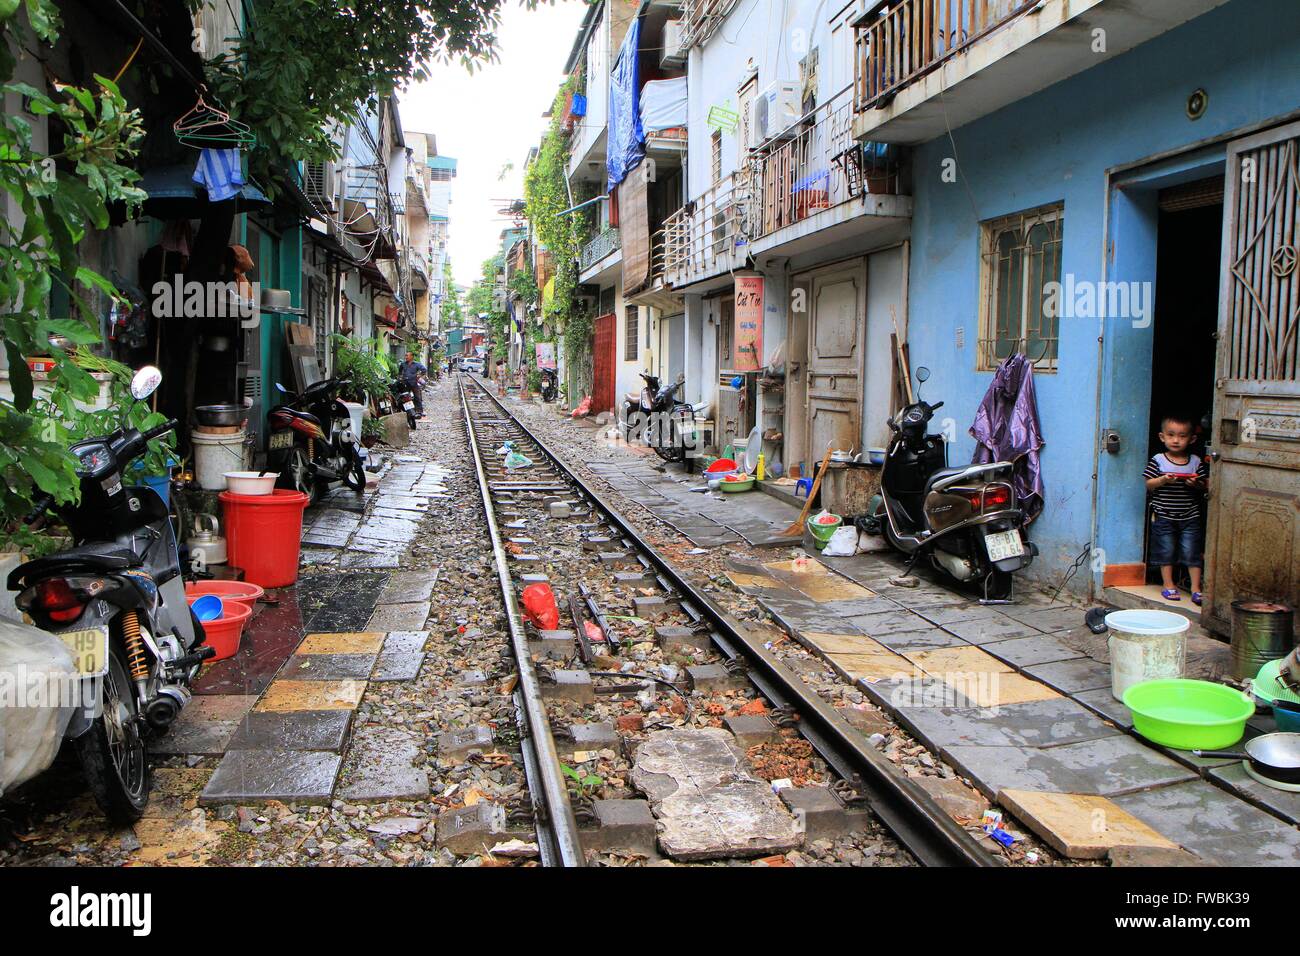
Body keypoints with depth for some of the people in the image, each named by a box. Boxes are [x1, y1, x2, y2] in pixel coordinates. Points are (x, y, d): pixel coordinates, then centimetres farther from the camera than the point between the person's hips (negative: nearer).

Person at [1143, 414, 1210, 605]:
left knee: (1192, 552, 1)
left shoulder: (1196, 462, 4)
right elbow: (1148, 485, -4)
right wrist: (1163, 480, -21)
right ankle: (1168, 585, 18)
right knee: (1166, 551, 6)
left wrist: (1197, 485, -14)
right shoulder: (1158, 461, -2)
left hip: (1190, 517, 1)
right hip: (1163, 516, -1)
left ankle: (1195, 588, 8)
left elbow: (1206, 485, 7)